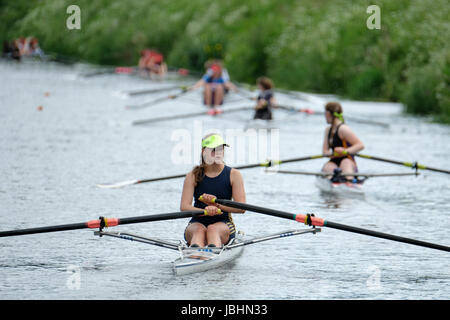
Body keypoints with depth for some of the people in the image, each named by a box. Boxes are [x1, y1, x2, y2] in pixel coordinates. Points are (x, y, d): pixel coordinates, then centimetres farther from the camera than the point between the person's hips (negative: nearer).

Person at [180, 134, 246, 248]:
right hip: (197, 223, 1)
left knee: (213, 229, -35)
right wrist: (205, 211, -29)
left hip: (223, 224, -1)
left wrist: (217, 204, -22)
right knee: (199, 230, -34)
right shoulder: (193, 176, 4)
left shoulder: (233, 175, 4)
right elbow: (184, 206, -8)